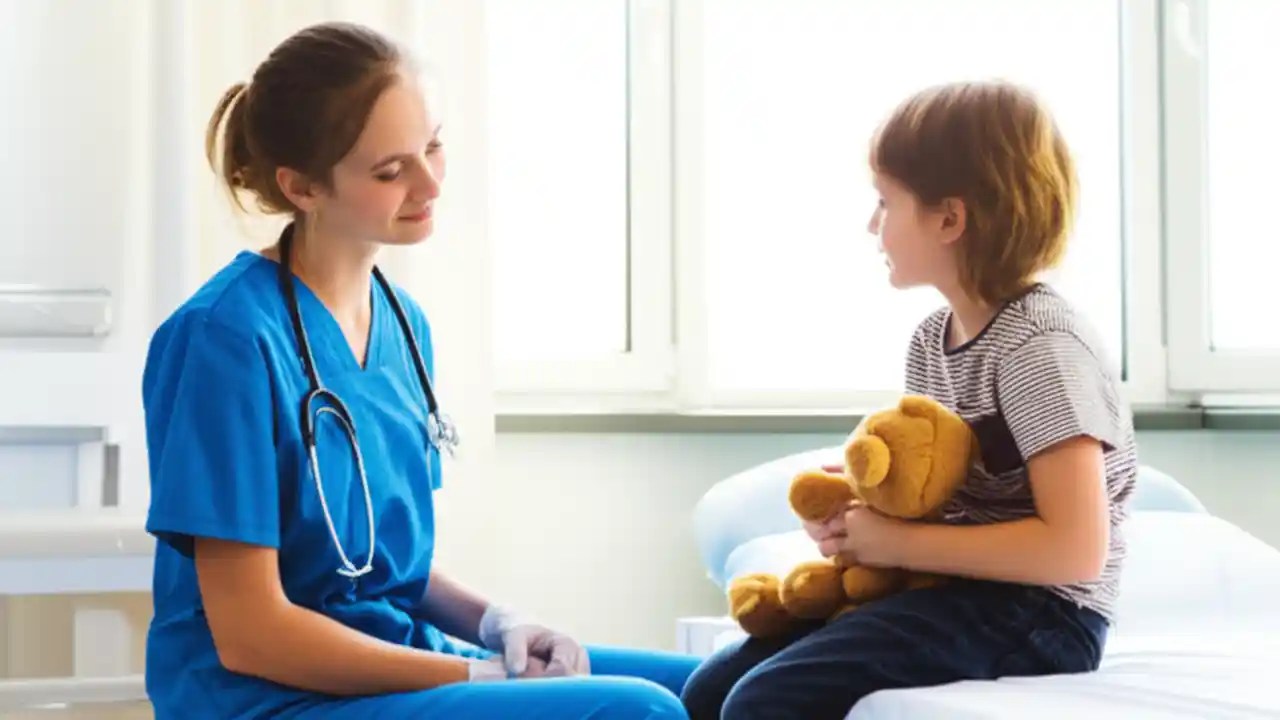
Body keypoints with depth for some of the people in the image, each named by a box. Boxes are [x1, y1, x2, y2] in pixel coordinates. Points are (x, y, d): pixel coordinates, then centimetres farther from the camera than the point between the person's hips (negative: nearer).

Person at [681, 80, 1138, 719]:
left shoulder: (1039, 346, -17)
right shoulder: (931, 341, 10)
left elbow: (1076, 549, -24)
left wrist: (900, 542, -19)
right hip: (955, 595, 9)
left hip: (1034, 616, -9)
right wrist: (851, 509, -3)